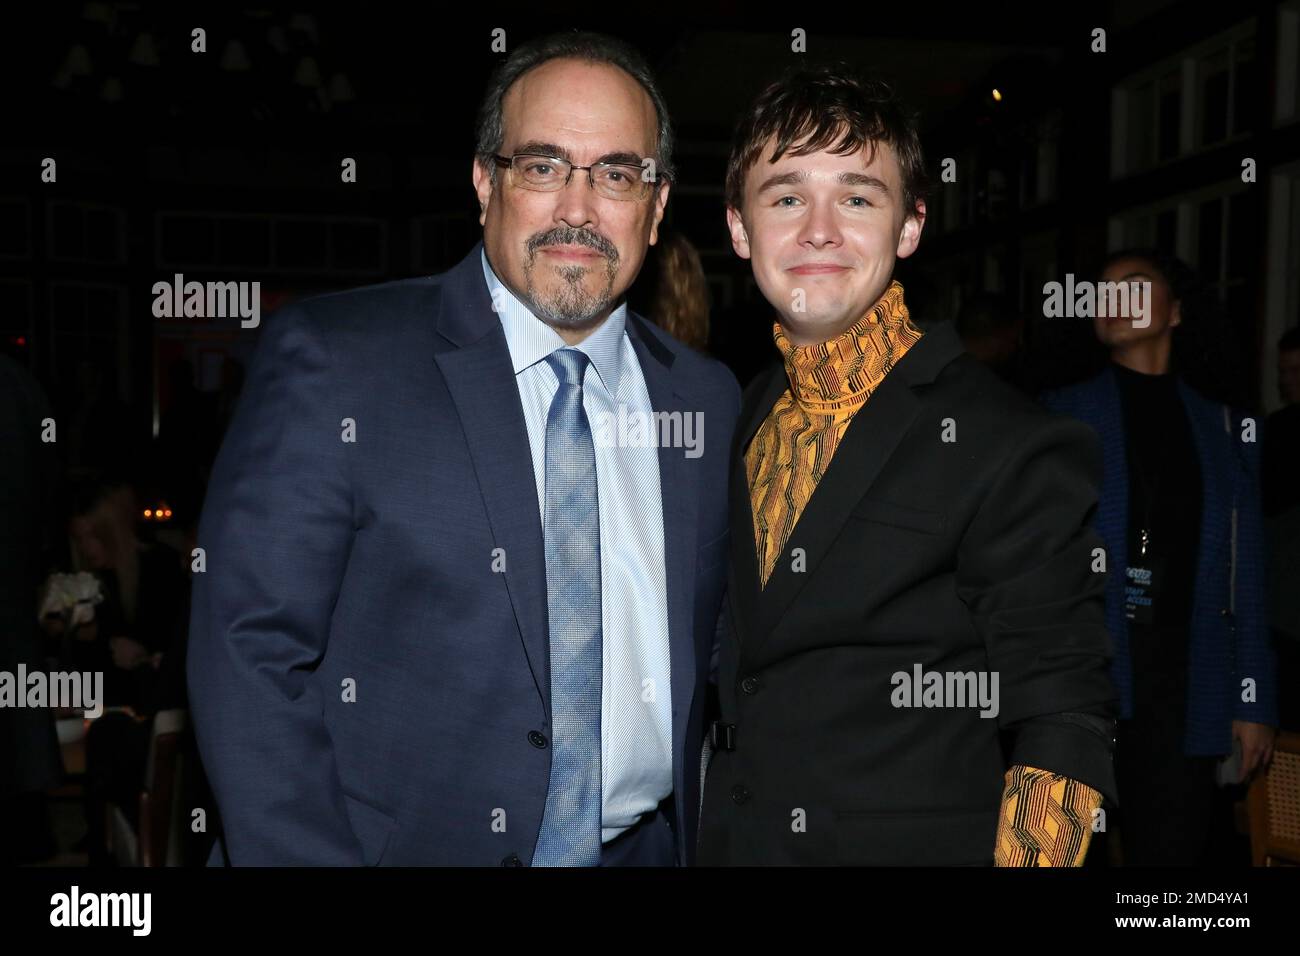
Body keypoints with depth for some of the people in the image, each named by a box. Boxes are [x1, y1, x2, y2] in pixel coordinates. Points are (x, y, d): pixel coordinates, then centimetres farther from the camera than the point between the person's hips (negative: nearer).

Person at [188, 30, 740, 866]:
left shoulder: (710, 399, 2)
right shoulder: (333, 359, -11)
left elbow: (718, 664, 9)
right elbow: (251, 656, -14)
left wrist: (706, 837, -1)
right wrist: (308, 855, -19)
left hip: (645, 846, 4)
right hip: (403, 843, -3)